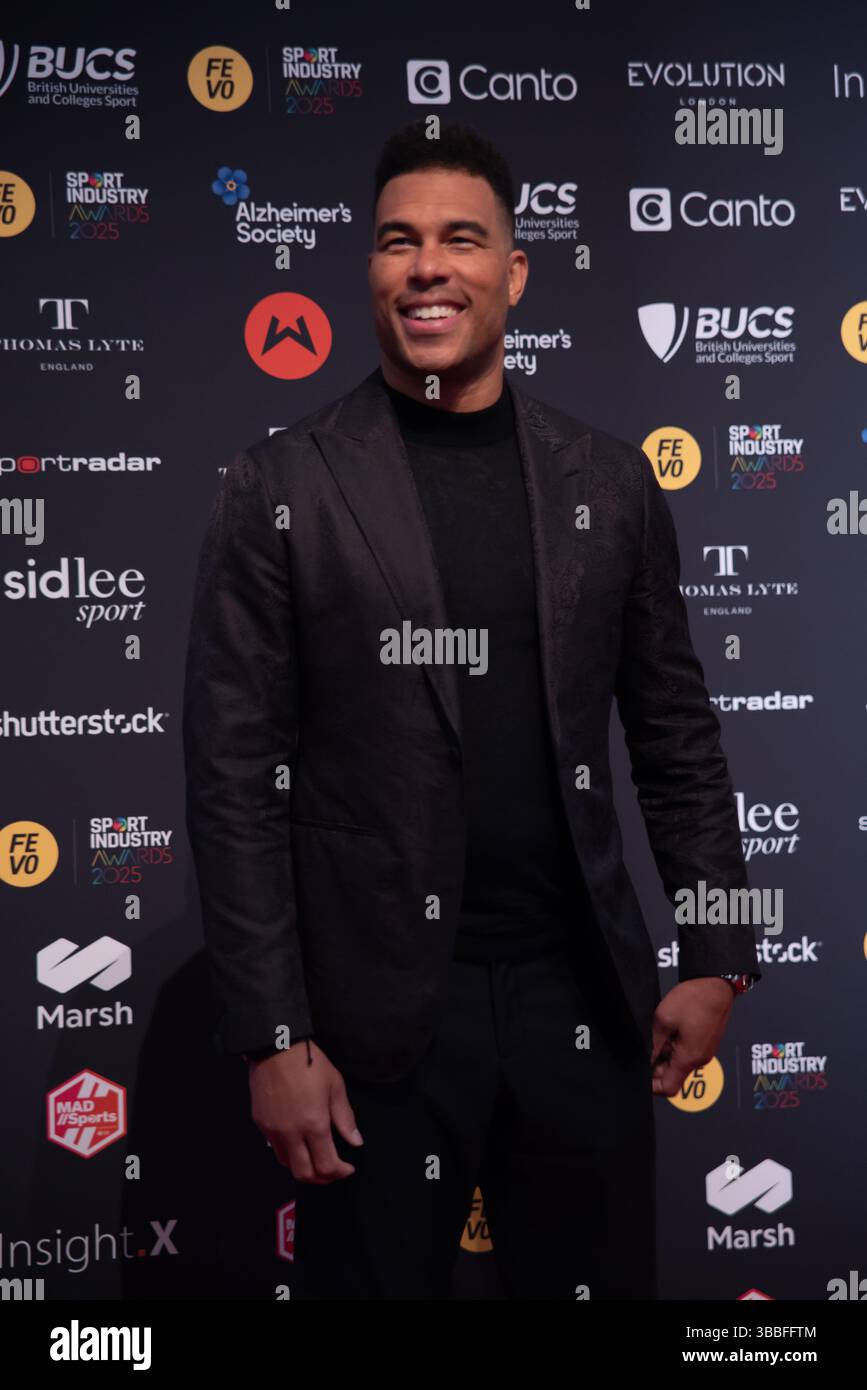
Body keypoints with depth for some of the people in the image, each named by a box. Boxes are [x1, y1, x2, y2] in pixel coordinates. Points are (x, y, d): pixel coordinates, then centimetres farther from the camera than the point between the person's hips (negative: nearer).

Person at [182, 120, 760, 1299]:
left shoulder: (609, 482, 5)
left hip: (582, 997, 3)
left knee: (600, 1280, 14)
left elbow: (677, 736, 10)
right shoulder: (281, 490, -4)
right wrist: (272, 1038, -9)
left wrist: (717, 961, 7)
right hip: (376, 1014, -2)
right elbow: (236, 777, -5)